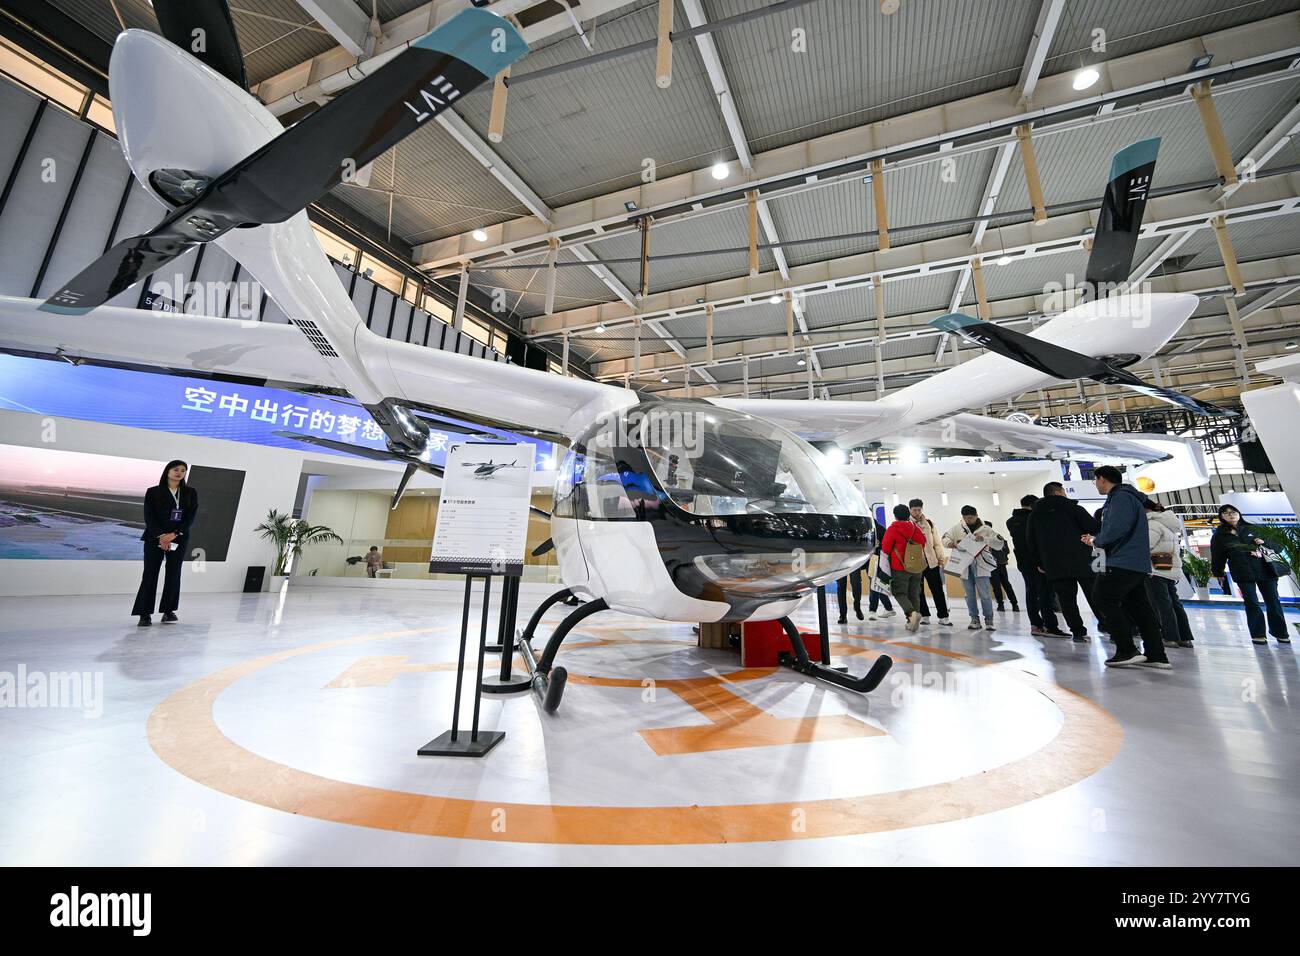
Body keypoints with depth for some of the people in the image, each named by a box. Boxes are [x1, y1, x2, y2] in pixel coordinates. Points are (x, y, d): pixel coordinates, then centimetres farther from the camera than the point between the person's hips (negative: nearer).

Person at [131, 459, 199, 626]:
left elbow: (191, 517, -1)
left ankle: (169, 611, 11)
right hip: (155, 538, -1)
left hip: (178, 539, 1)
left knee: (173, 574, 3)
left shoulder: (190, 493, 6)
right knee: (150, 574, -2)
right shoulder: (153, 492, 3)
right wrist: (161, 536, -16)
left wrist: (173, 534, -13)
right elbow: (149, 517, -4)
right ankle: (145, 613, 3)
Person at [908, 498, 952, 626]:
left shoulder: (929, 523, 8)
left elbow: (937, 542, 9)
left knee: (938, 590, 5)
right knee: (918, 591, 6)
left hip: (931, 561, 2)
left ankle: (943, 616, 14)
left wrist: (941, 557, 2)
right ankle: (924, 616, 18)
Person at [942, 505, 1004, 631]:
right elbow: (945, 537, 10)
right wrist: (949, 543, -13)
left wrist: (984, 539, -21)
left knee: (985, 594, -4)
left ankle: (989, 620, 8)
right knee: (970, 595, 8)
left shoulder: (985, 529, 1)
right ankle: (974, 619, 18)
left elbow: (1000, 543, -5)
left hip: (981, 566, -2)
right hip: (964, 565, 2)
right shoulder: (957, 528, 5)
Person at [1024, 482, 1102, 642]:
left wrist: (1038, 564, 17)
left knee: (1067, 600, 6)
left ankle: (1078, 632, 6)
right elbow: (1094, 528, -6)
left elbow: (1030, 542, 12)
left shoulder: (1034, 515, 11)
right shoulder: (1071, 507, 0)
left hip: (1054, 566, 2)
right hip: (1081, 561, -2)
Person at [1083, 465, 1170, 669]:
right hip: (1138, 564, 10)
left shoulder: (1121, 497, -11)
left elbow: (1117, 529, -23)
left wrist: (1096, 540, -7)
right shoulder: (1125, 497, 22)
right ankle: (1156, 656, 12)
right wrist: (1096, 539, 17)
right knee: (1139, 606, 10)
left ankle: (1127, 651, -7)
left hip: (1123, 563, -10)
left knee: (1103, 599, -8)